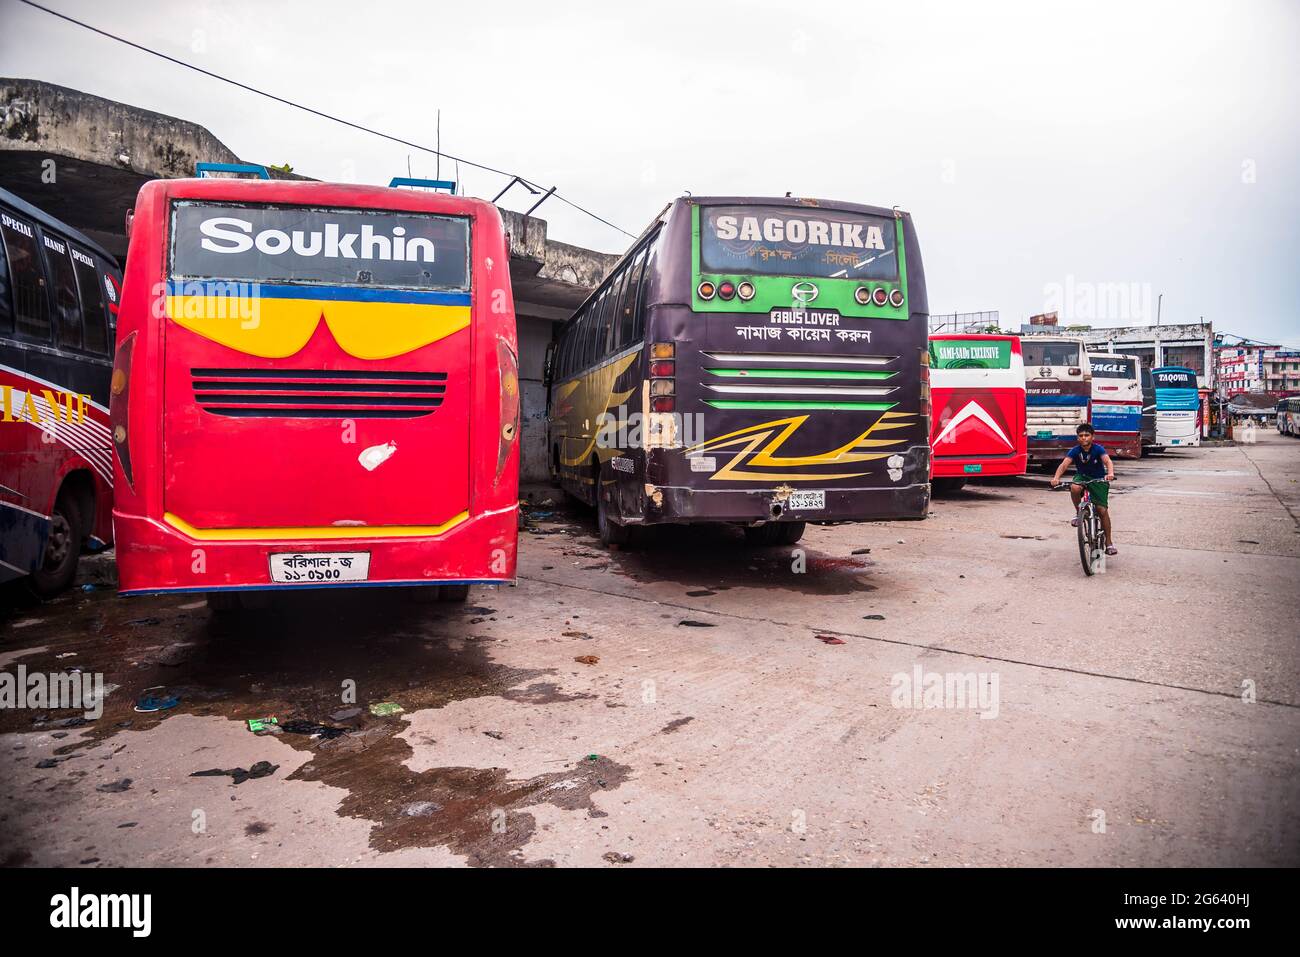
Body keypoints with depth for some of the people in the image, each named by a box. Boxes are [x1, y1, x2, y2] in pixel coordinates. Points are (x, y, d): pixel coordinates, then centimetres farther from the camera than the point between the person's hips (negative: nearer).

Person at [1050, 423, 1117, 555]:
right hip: (1082, 477, 1)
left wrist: (1110, 473, -56)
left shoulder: (1098, 449, -17)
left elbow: (1108, 461, -33)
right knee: (1074, 488, -36)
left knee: (1102, 510, -8)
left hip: (1099, 480, -1)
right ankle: (1078, 512, -8)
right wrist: (1056, 478, -45)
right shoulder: (1075, 451, -13)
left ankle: (1109, 542, 4)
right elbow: (1064, 464, -26)